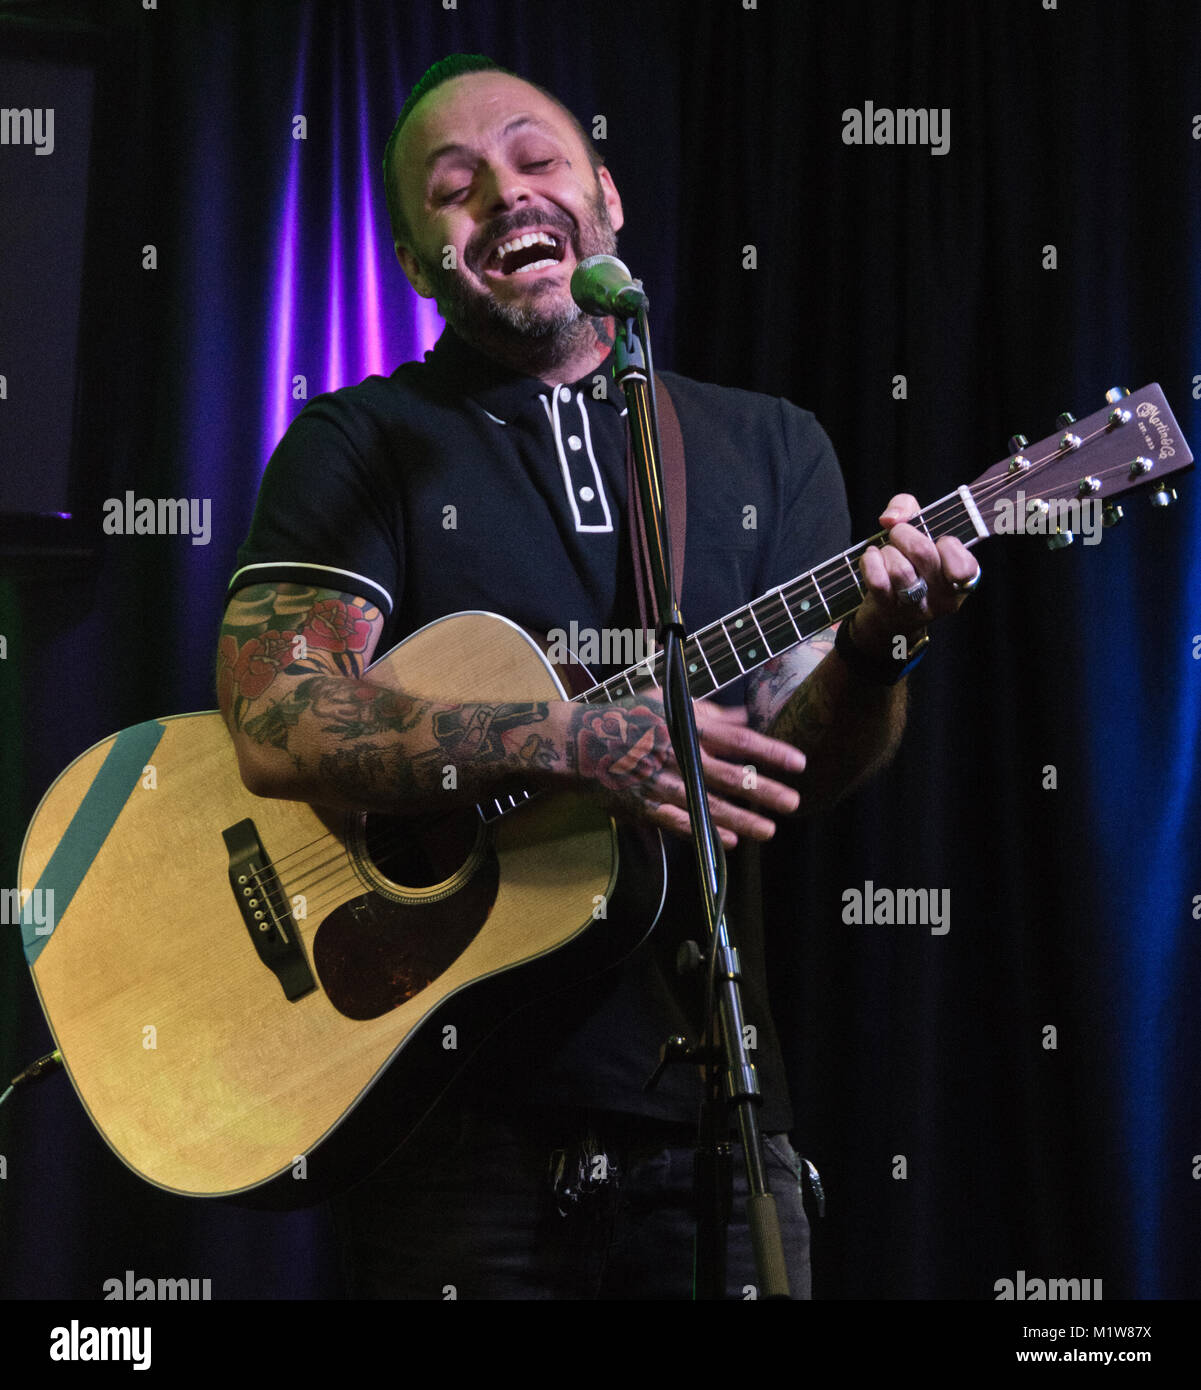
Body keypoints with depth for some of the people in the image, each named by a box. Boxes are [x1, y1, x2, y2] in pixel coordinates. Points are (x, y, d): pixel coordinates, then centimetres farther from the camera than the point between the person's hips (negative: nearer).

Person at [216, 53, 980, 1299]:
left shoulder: (769, 447, 12)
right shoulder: (361, 443, 2)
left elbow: (799, 766, 3)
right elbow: (277, 725, -13)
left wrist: (873, 647, -19)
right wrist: (576, 745, -23)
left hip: (700, 1106, 3)